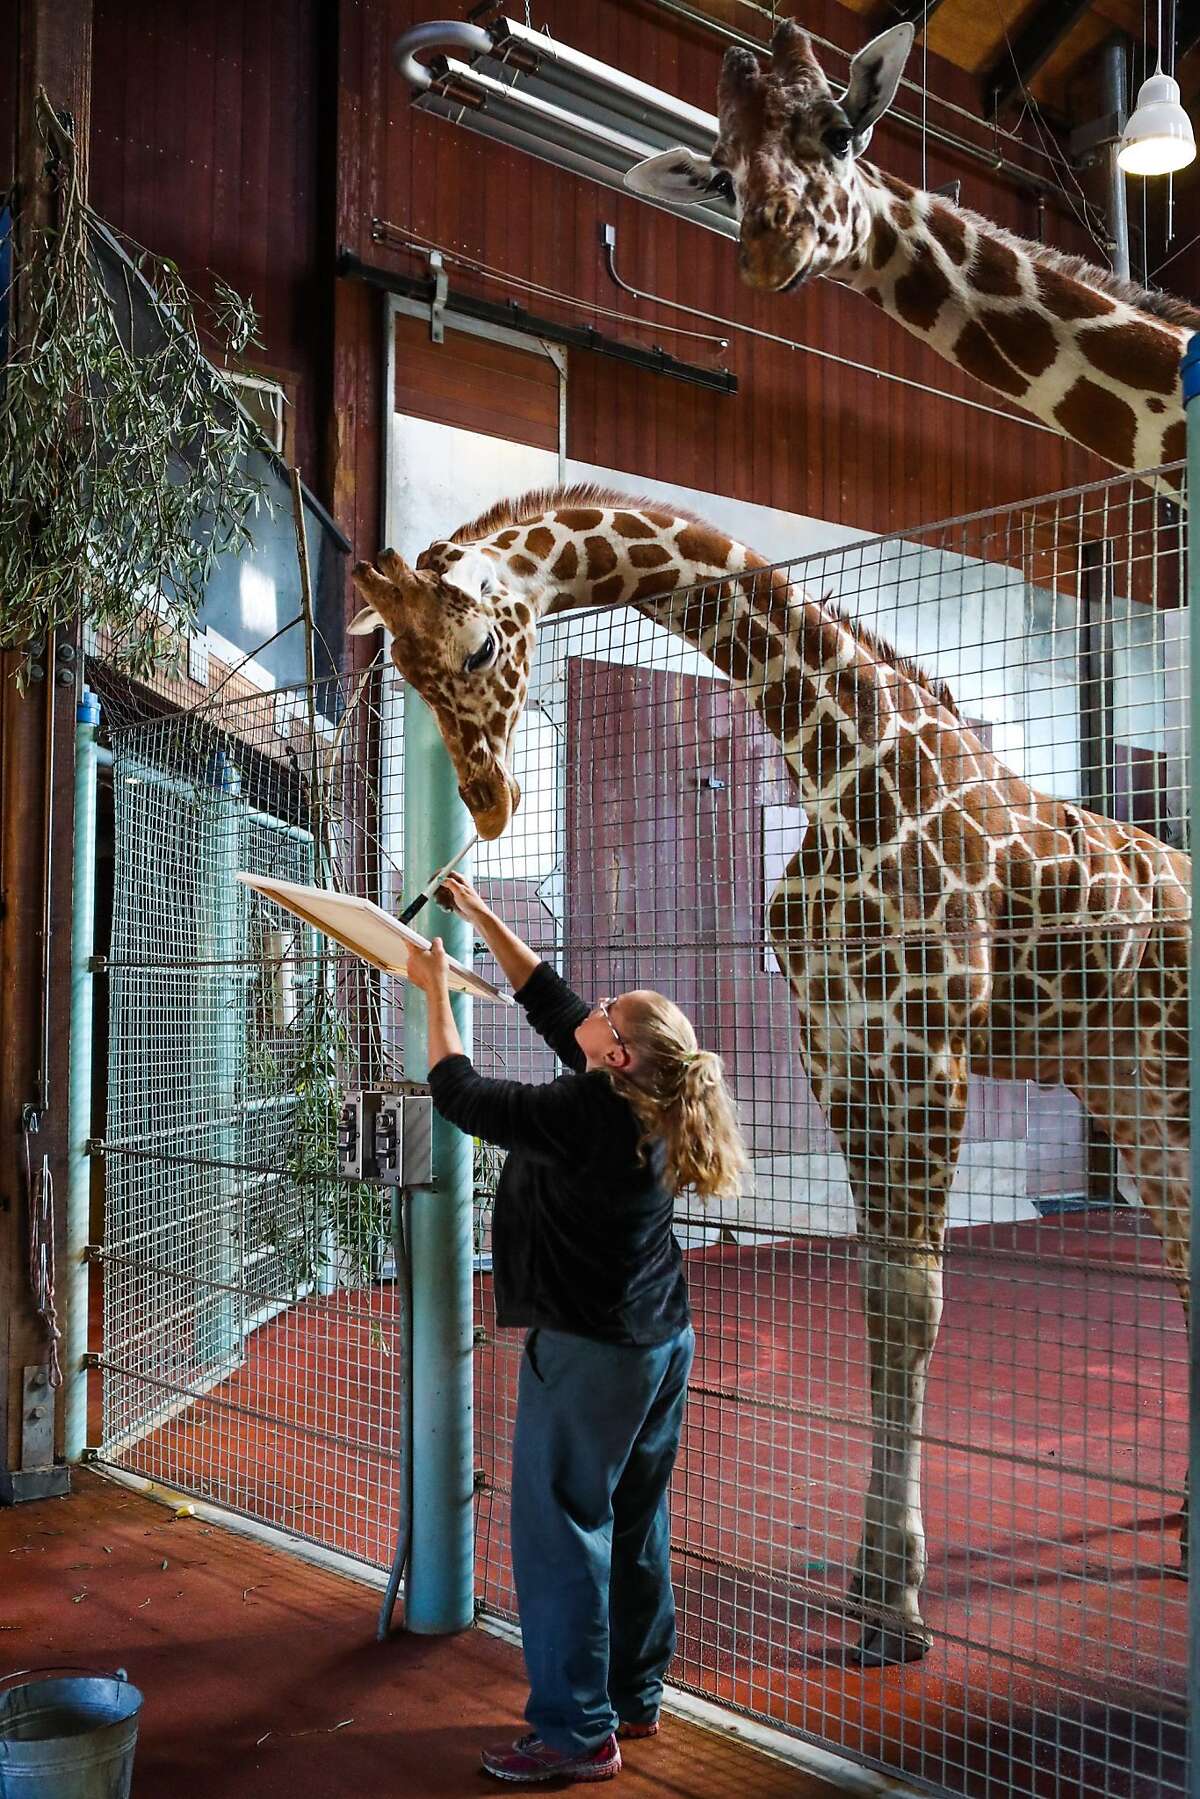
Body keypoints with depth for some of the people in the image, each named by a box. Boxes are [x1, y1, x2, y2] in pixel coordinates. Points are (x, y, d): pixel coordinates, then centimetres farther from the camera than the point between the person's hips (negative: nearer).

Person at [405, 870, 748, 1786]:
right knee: (637, 1522, 18)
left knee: (560, 1531, 1)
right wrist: (479, 913, 14)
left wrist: (436, 991, 1)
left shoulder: (579, 1114, -23)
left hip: (589, 1355, -9)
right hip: (663, 1342, 9)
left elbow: (460, 1092, -11)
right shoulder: (646, 1099, 0)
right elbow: (548, 997, 10)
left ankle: (576, 1733, 9)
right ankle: (634, 1695, 31)